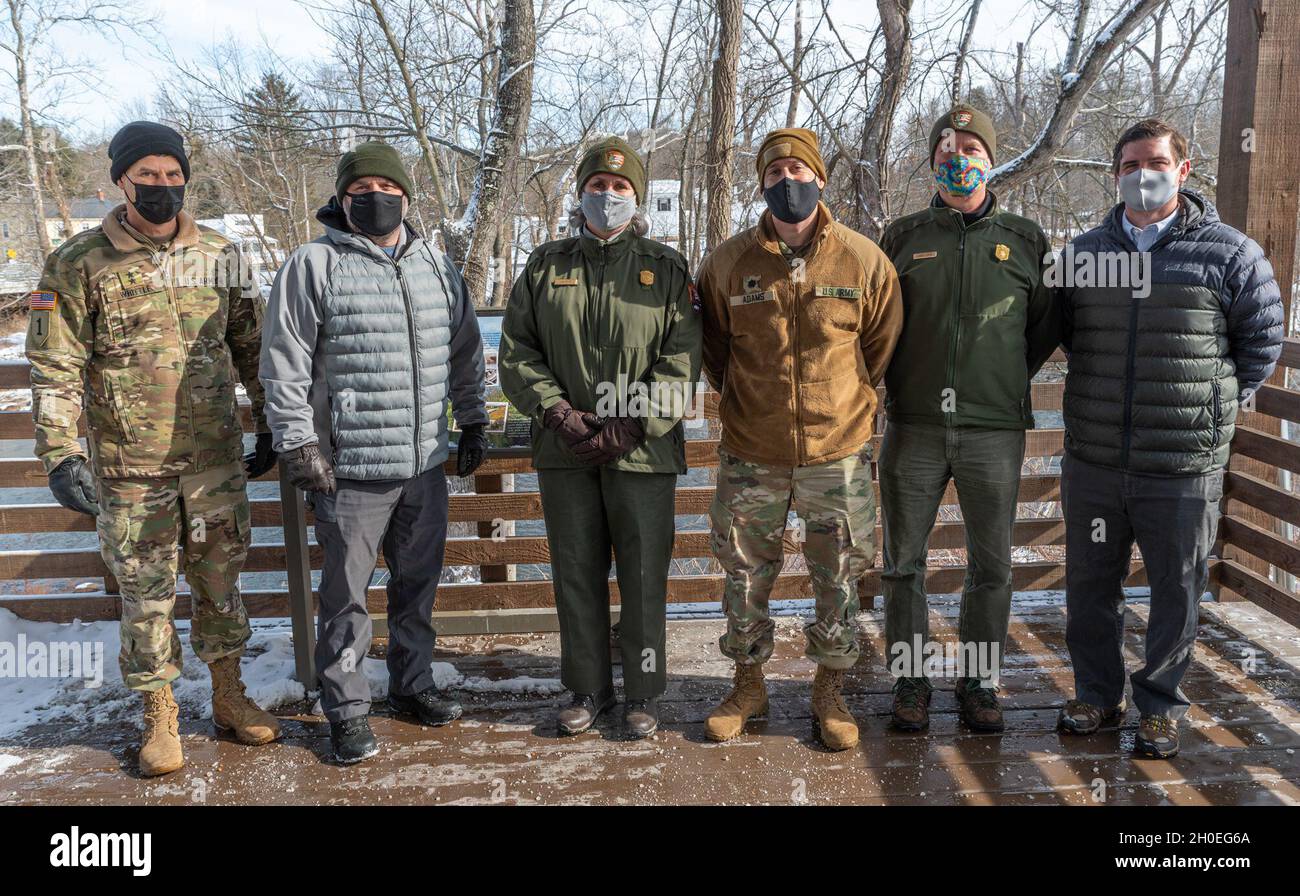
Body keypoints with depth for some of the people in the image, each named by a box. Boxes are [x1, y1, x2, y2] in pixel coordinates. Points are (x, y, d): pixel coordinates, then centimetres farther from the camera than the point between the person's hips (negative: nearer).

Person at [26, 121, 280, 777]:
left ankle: (229, 697, 30)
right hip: (131, 468, -2)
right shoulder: (78, 264, -5)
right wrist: (60, 456, -14)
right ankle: (159, 716, 24)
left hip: (217, 458, 3)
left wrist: (270, 427, 11)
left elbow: (253, 348, 11)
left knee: (220, 581, 13)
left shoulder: (220, 255, 4)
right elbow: (54, 368, -7)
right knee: (145, 593, 8)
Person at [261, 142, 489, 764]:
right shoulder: (313, 265, -5)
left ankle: (412, 684, 34)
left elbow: (464, 351, 18)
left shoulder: (435, 264, 11)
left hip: (427, 463, 5)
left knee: (418, 583, 17)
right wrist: (298, 444, -11)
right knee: (347, 595, 4)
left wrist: (472, 422, 16)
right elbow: (284, 366, -7)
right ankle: (346, 710, 19)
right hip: (349, 468, -5)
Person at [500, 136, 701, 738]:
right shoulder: (546, 266, 9)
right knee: (576, 572, 10)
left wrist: (631, 425, -15)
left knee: (644, 574, 5)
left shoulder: (666, 269, 3)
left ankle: (642, 692, 21)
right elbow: (517, 351, 5)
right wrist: (556, 412, -9)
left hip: (643, 452, -2)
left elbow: (680, 362, -5)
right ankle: (588, 689, 26)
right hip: (564, 451, 2)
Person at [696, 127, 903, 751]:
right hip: (751, 453, 1)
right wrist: (739, 397, 11)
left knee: (839, 580, 9)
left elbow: (882, 343, 9)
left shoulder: (863, 260, -5)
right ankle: (748, 685, 31)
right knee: (745, 575, 11)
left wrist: (847, 400, 11)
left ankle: (830, 692, 29)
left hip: (838, 449, 0)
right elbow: (711, 342, 13)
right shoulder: (728, 262, -3)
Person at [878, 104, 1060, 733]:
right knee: (904, 562, 6)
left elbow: (1048, 323, 14)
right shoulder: (903, 237, 8)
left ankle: (978, 680, 23)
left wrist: (1008, 381, 7)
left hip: (995, 432, 0)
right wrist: (897, 381, 5)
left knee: (991, 565, 7)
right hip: (914, 427, 0)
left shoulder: (1026, 240, 8)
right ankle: (909, 680, 20)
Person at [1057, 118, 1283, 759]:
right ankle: (1098, 696, 31)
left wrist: (1212, 408, 3)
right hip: (1092, 463, 3)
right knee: (1090, 586, 13)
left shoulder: (1231, 255, -3)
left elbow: (1262, 343, 5)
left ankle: (1161, 706, 27)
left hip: (1184, 468, -3)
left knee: (1176, 592, 9)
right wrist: (1103, 394, 12)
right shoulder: (1084, 252, 6)